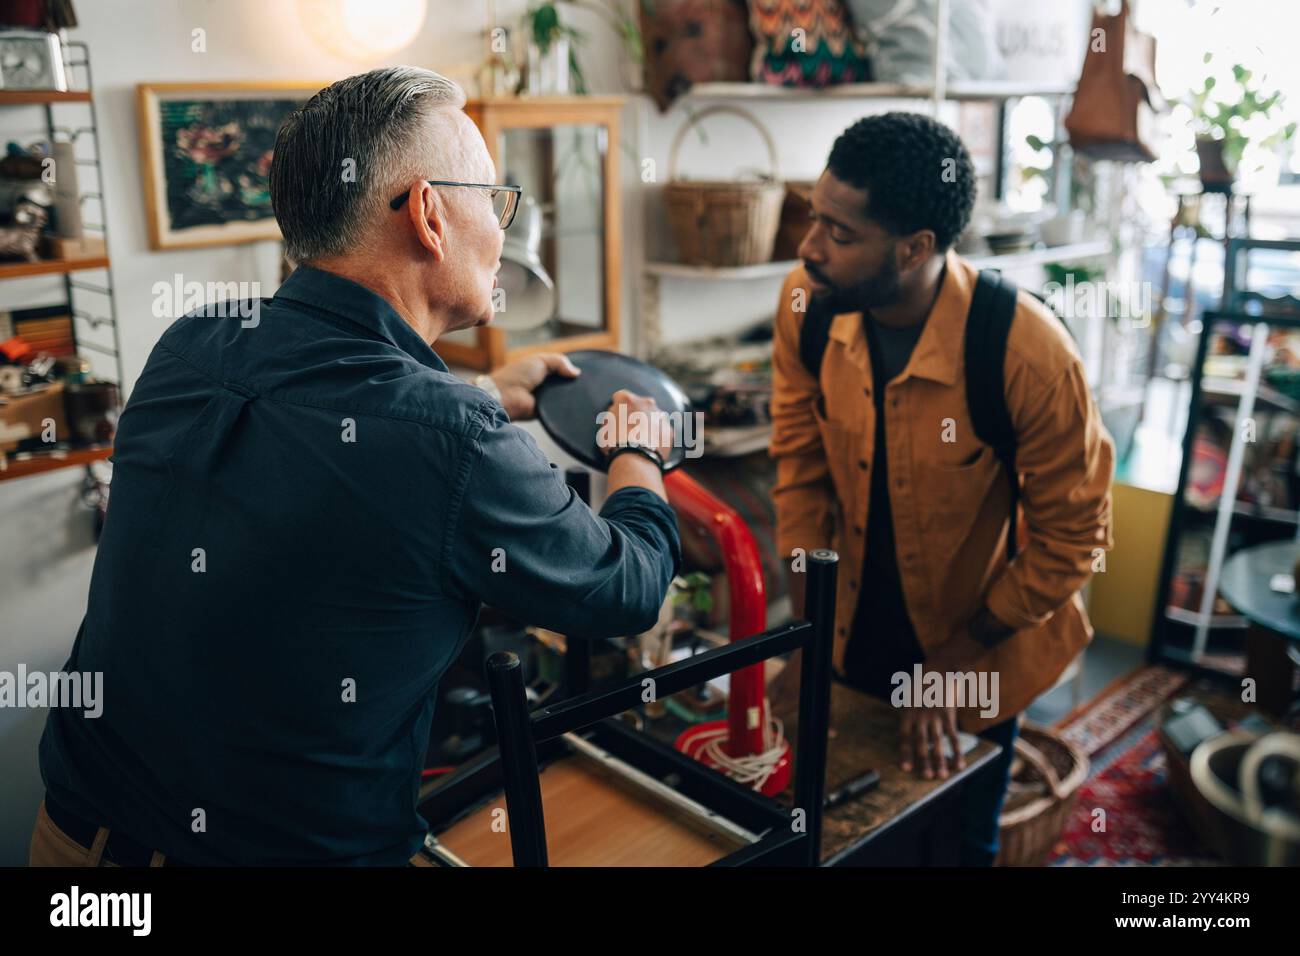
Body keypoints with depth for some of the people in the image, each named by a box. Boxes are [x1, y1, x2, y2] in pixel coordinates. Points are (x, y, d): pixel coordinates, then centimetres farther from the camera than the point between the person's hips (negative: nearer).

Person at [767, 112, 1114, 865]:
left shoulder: (1031, 354, -32)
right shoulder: (806, 306, -20)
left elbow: (1072, 536, -18)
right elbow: (800, 470, -8)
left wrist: (954, 661, -12)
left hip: (977, 641, -3)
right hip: (857, 626, 4)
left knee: (958, 837, 19)